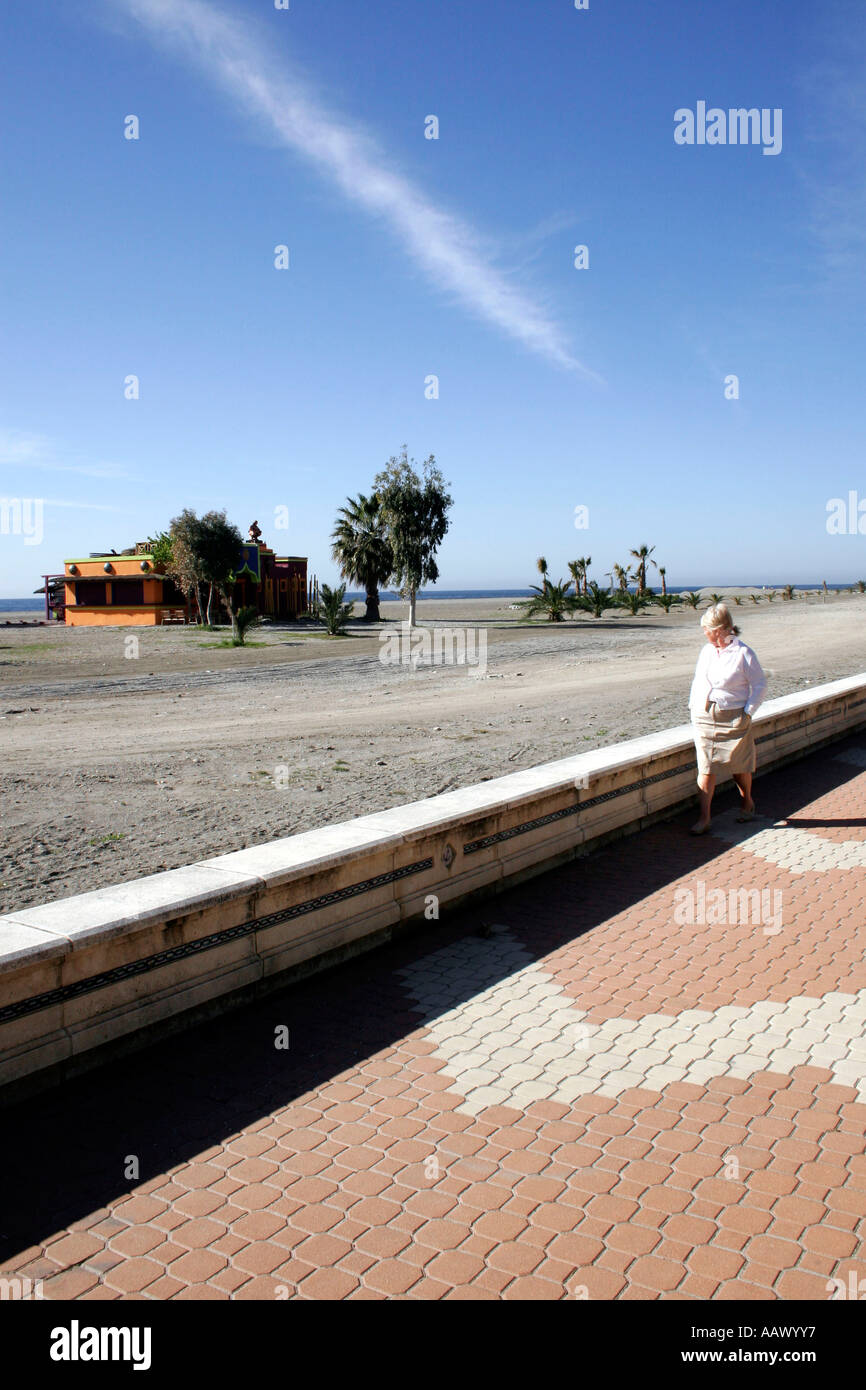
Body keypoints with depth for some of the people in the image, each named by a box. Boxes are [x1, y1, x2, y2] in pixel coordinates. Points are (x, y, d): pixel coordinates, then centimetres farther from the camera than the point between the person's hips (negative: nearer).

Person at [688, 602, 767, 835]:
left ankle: (747, 803, 37)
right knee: (705, 768, -1)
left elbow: (760, 684, -4)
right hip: (703, 717, 4)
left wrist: (748, 711, -10)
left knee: (739, 766, 11)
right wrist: (693, 706, 11)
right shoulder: (707, 651, 8)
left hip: (733, 717, -4)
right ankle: (704, 817, 2)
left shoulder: (743, 653, -9)